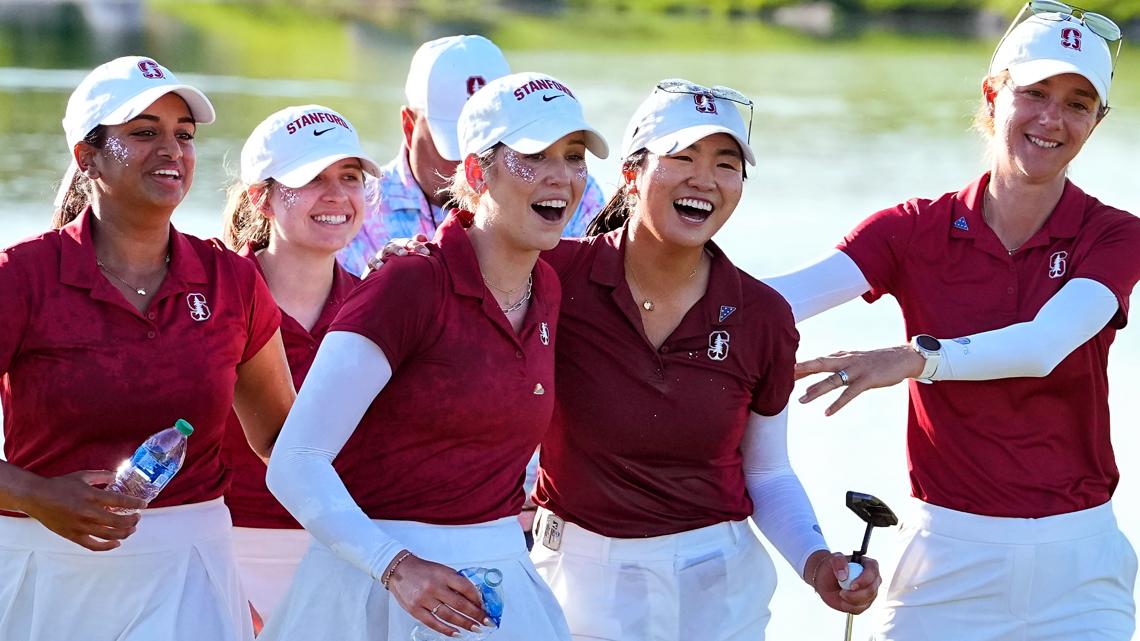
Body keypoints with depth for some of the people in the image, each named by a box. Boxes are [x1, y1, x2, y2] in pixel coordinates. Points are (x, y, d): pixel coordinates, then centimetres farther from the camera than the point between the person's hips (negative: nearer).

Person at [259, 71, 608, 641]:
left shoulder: (548, 292, 6)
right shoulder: (410, 286, -14)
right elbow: (295, 465, -18)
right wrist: (397, 567, -27)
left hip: (500, 587, 6)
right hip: (378, 585, -6)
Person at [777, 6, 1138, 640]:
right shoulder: (916, 230, 0)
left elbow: (1045, 345, -23)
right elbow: (791, 293, -19)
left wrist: (919, 358, -40)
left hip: (1075, 558, 0)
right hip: (951, 550, 0)